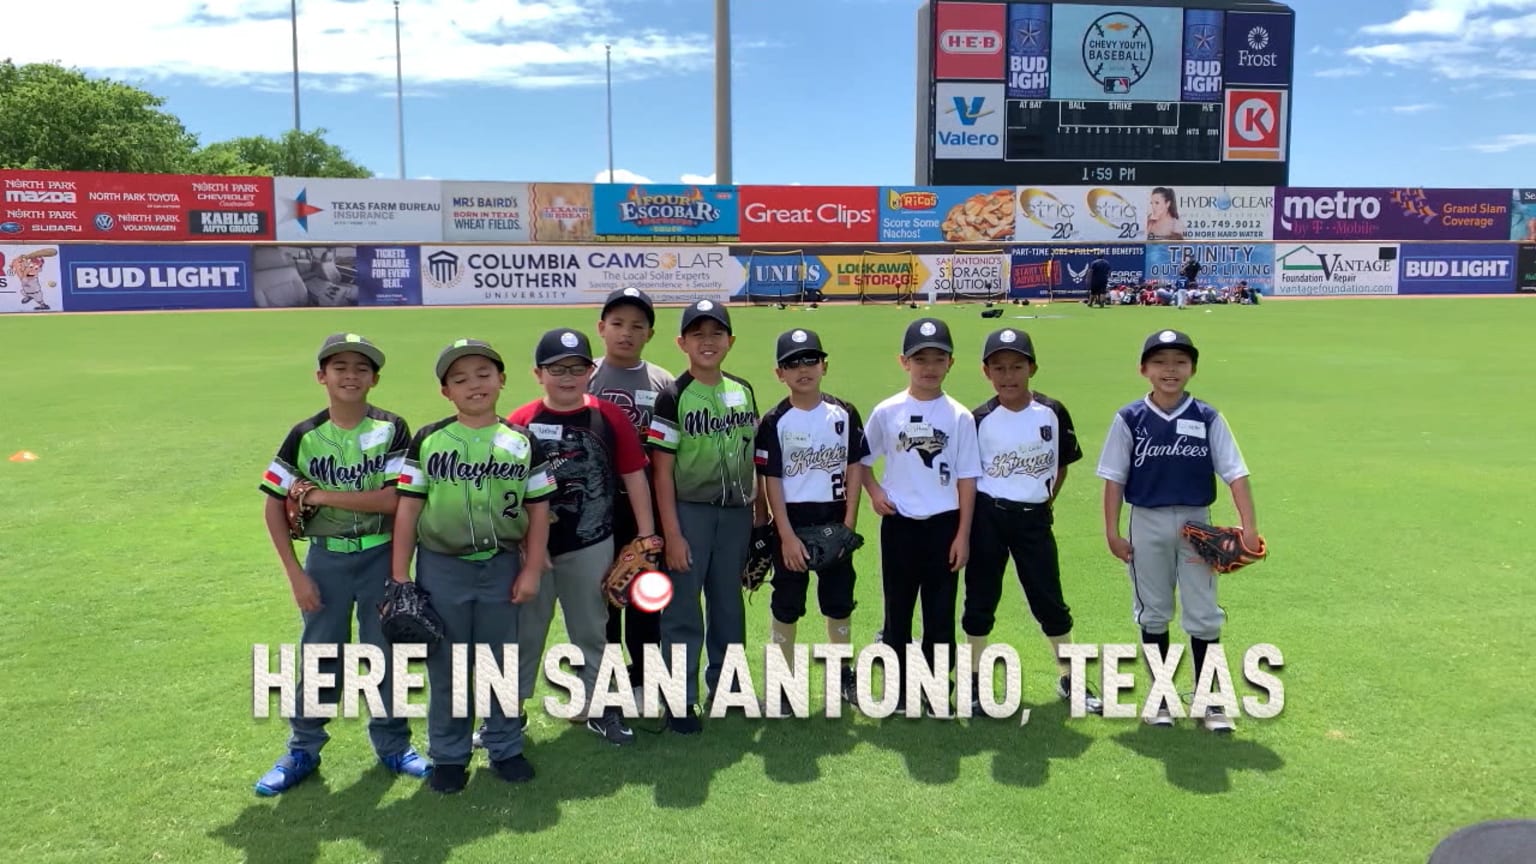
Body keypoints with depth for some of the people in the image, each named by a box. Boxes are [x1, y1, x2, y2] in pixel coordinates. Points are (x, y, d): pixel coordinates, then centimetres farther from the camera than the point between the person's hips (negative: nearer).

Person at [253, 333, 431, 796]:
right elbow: (274, 507, -1)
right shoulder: (305, 435, -4)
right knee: (318, 657, 11)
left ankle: (393, 744, 27)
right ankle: (303, 750, 27)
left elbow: (393, 500, -17)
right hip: (325, 558, 1)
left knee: (387, 653, 10)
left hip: (381, 557, -1)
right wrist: (295, 574, -5)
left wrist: (319, 495, -16)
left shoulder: (392, 429, -8)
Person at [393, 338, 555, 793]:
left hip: (501, 567, 1)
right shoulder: (428, 440, -3)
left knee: (501, 663, 12)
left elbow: (538, 508, 3)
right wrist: (400, 576, -4)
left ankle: (505, 747, 29)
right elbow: (408, 508, -2)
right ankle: (449, 755, 25)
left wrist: (531, 570, -2)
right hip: (441, 568, -1)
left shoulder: (523, 442, 1)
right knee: (445, 667, 10)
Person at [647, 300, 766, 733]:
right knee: (683, 610, 4)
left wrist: (760, 507, 11)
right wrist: (671, 534, -13)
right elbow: (662, 472, -10)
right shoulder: (673, 398, -9)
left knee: (729, 604, 16)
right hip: (689, 512, -4)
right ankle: (680, 699, 16)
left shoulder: (743, 391, 5)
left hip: (736, 513, 5)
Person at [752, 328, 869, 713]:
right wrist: (787, 535, -13)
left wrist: (849, 523, -6)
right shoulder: (775, 422, -7)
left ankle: (842, 674, 29)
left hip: (835, 519, 2)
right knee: (787, 603, 6)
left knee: (840, 599, 13)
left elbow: (855, 467, 1)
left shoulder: (844, 414, 0)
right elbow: (771, 481, -8)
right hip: (793, 521, -2)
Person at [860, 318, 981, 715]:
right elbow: (860, 459, 11)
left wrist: (963, 535, -4)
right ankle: (896, 689, 23)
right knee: (897, 610, 10)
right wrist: (874, 492, -6)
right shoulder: (887, 412, -1)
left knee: (941, 611, 8)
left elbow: (967, 478, -1)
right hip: (899, 523, 0)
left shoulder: (959, 416, -2)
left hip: (943, 524, 0)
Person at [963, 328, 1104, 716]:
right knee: (981, 599, 9)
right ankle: (974, 681, 23)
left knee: (1049, 600, 8)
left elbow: (1062, 463, 10)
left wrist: (1046, 502, 6)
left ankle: (1068, 679, 24)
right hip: (987, 517, -1)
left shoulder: (1053, 413, -4)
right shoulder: (980, 420, -7)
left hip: (1034, 518, 1)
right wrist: (965, 526, -1)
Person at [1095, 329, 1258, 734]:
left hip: (1195, 523, 0)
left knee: (1204, 615, 6)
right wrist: (1112, 531, -5)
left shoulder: (1208, 419, -3)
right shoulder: (1129, 419, -4)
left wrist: (1249, 527, -14)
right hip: (1147, 524, 0)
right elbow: (1114, 478, -2)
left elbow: (1235, 473, -5)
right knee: (1152, 613, 11)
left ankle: (1209, 700, 19)